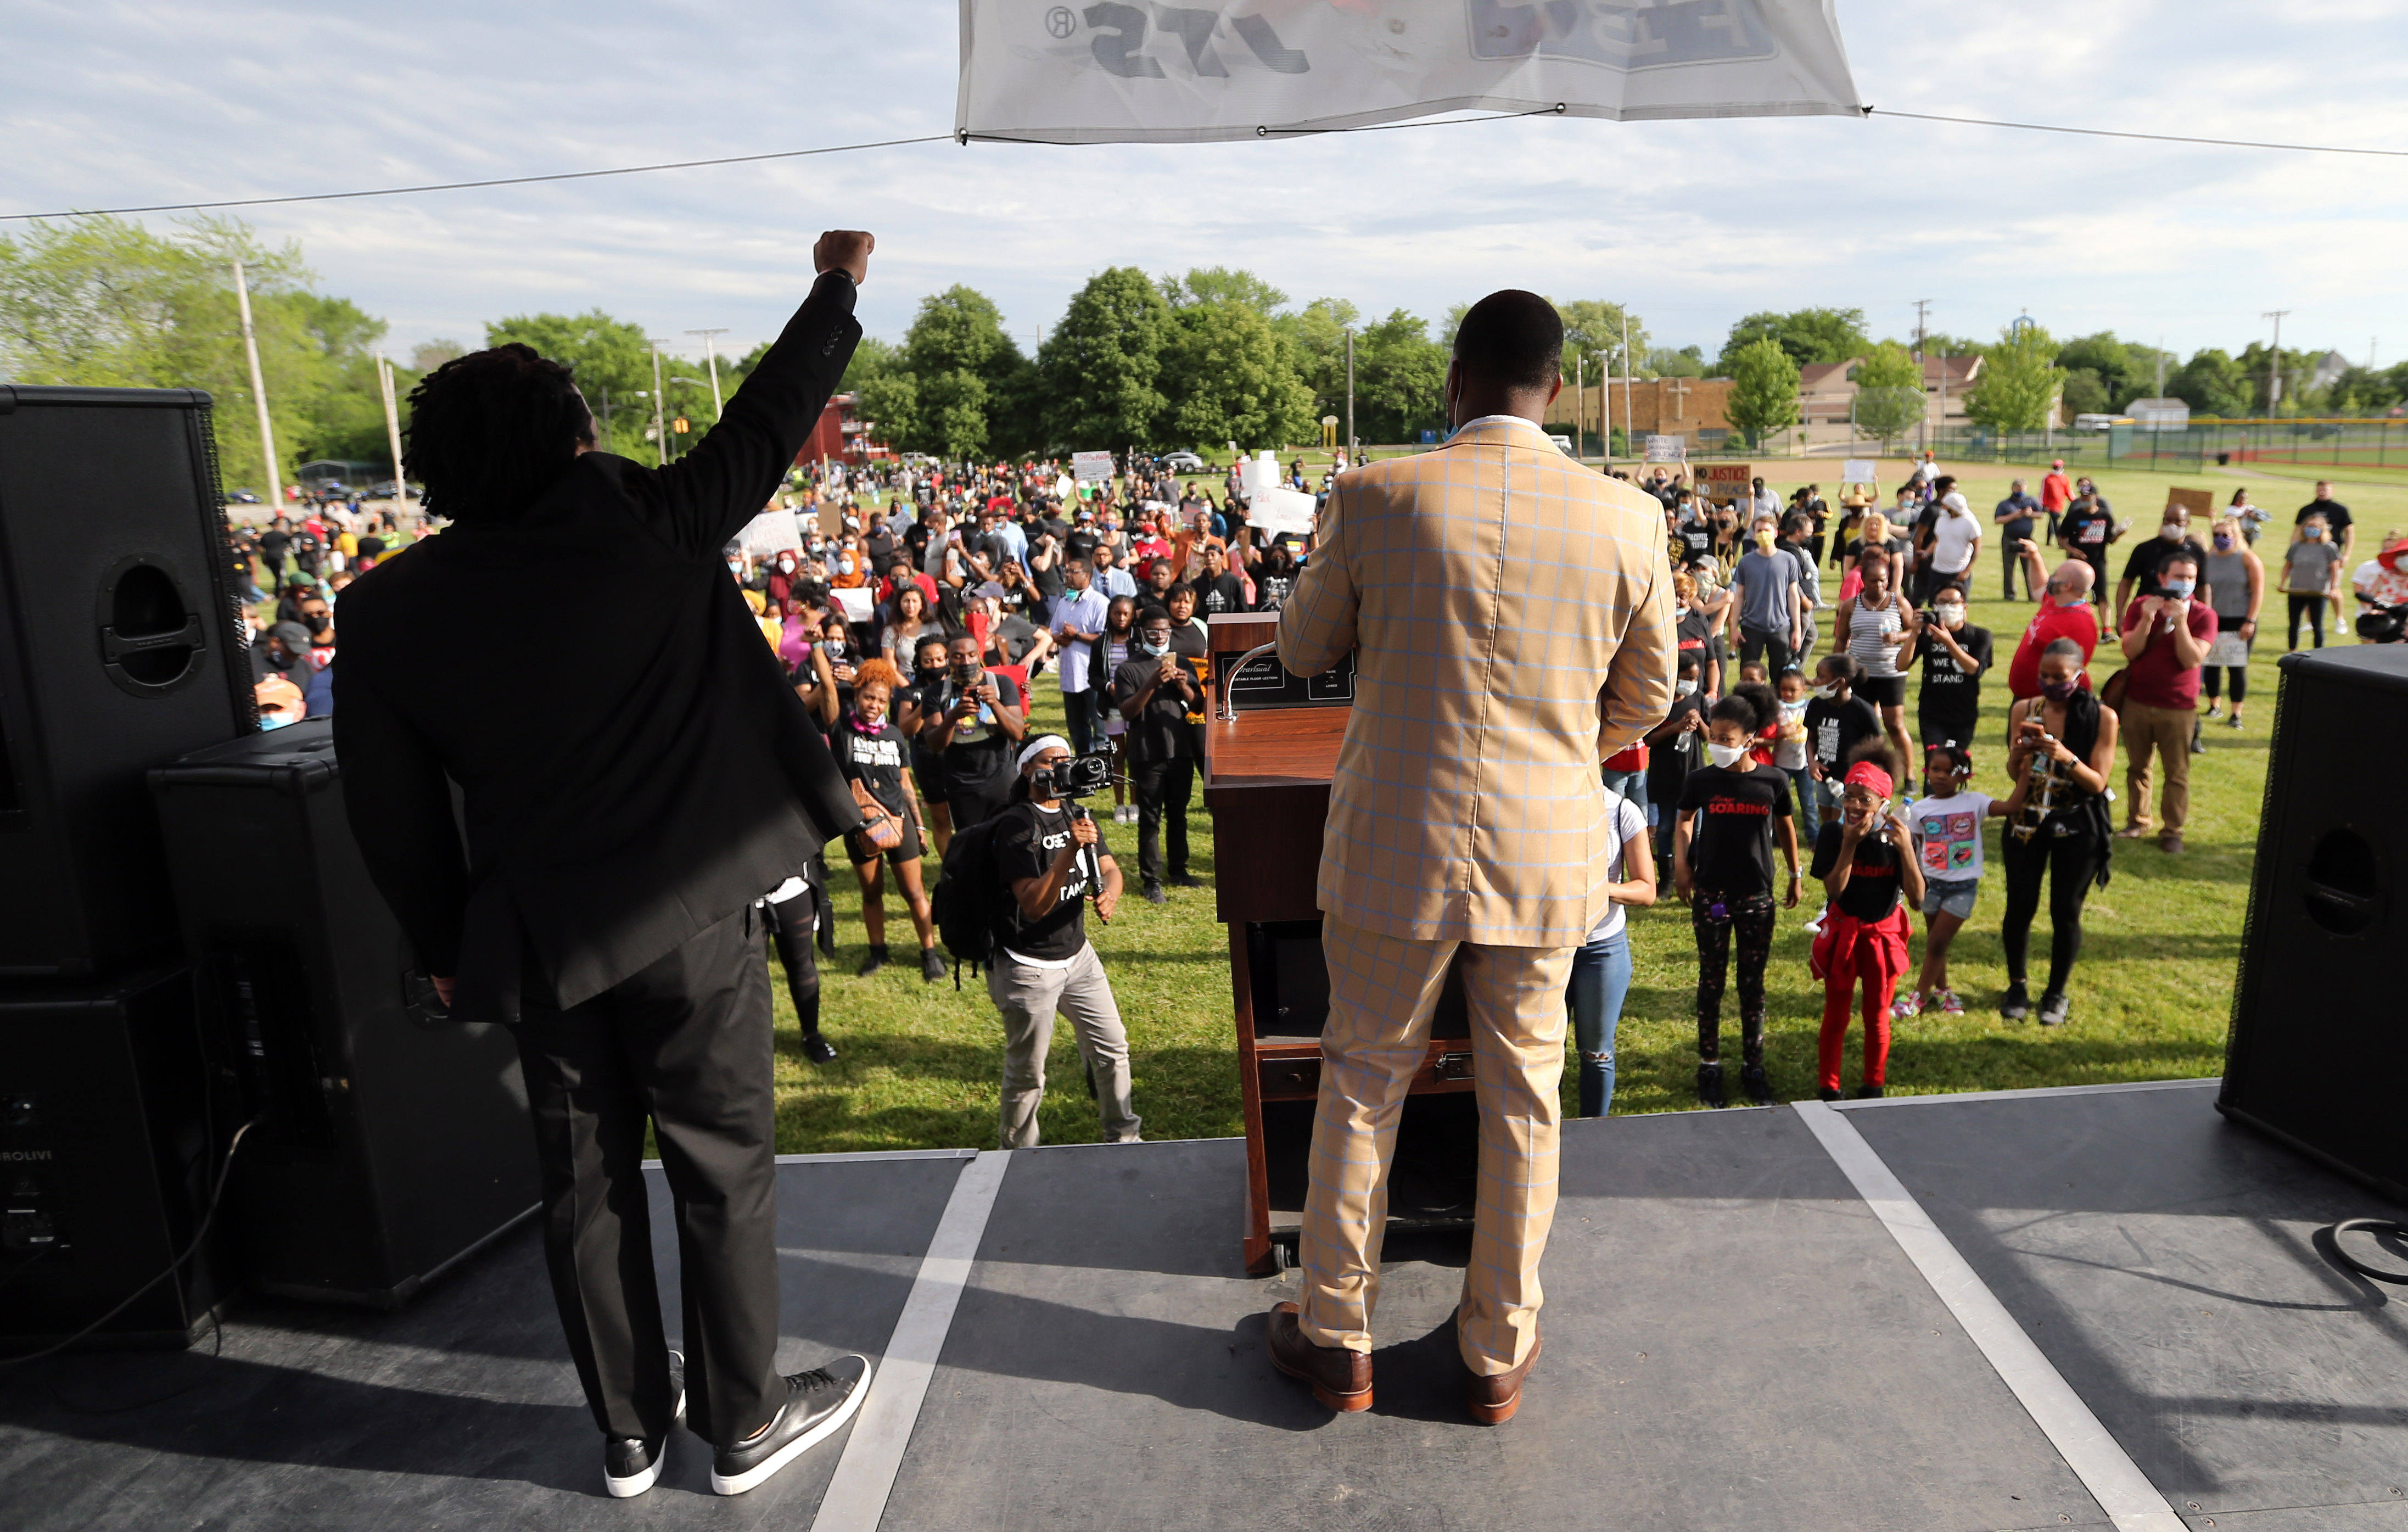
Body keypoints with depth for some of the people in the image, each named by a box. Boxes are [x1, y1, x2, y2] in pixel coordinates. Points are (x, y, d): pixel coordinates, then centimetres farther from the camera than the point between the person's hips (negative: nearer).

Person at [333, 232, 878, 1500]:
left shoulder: (388, 612, -3)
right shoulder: (647, 529, -12)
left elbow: (392, 815, 2)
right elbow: (764, 425, 2)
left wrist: (449, 950, 16)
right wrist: (838, 288, 17)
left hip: (538, 946, 3)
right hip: (689, 919, -3)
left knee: (587, 1183, 18)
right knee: (722, 1171, 12)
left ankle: (630, 1428, 35)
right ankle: (744, 1422, 28)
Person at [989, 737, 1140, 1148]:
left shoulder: (1077, 814, 6)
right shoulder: (1016, 826, -18)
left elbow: (1110, 869, 8)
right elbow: (1034, 905, -26)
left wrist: (1110, 893, -16)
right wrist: (1069, 850, -36)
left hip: (1078, 955, 7)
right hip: (1028, 968, -7)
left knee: (1112, 1048, 13)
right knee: (1027, 1072, 5)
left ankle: (1123, 1137, 31)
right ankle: (1019, 1155, 27)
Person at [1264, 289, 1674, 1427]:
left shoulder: (1376, 496, -10)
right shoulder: (1626, 516, -5)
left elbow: (1302, 650, 4)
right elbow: (1645, 697, 7)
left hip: (1397, 848, -1)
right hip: (1547, 857, 2)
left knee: (1363, 1083, 15)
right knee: (1522, 1097, 16)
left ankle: (1336, 1339, 30)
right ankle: (1499, 1354, 32)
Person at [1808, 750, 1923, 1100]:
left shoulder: (1895, 838, -10)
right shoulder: (1834, 835, -12)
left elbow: (1917, 897, -16)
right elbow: (1834, 889, -22)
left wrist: (1905, 848, -26)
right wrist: (1850, 844, -28)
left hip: (1884, 935, 1)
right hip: (1842, 935, -1)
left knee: (1877, 1017, 14)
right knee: (1836, 1016, 9)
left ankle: (1872, 1088, 31)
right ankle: (1828, 1088, 23)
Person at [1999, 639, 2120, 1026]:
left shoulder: (2101, 717, -7)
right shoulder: (2024, 710, -1)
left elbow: (2097, 783, -9)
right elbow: (2014, 774, 0)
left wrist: (2067, 758, -27)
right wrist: (2020, 749, -21)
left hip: (2076, 828, -2)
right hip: (2028, 821, 2)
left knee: (2066, 913, 5)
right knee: (2019, 907, 6)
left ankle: (2057, 994, 23)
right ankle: (2016, 987, 24)